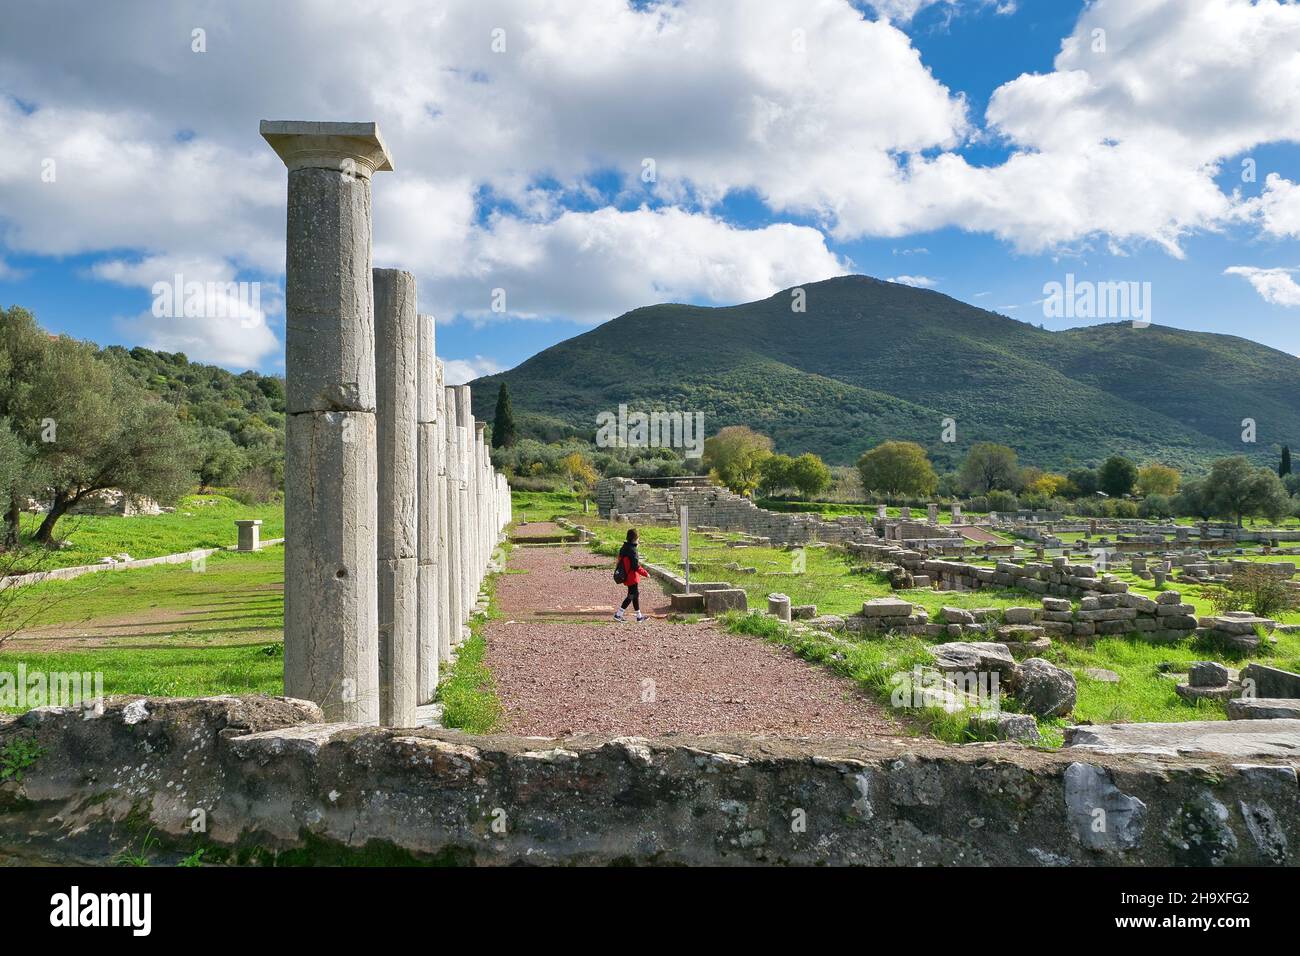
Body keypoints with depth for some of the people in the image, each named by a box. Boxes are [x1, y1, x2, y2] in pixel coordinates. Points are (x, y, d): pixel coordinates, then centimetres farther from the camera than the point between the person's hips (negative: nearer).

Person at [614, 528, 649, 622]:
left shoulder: (623, 548, 7)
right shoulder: (632, 550, -21)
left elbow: (620, 561, 15)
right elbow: (636, 566, -21)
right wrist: (646, 573, -12)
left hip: (626, 576, 9)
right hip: (632, 577, -9)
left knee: (635, 594, 15)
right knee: (631, 596, 0)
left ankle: (639, 616, 19)